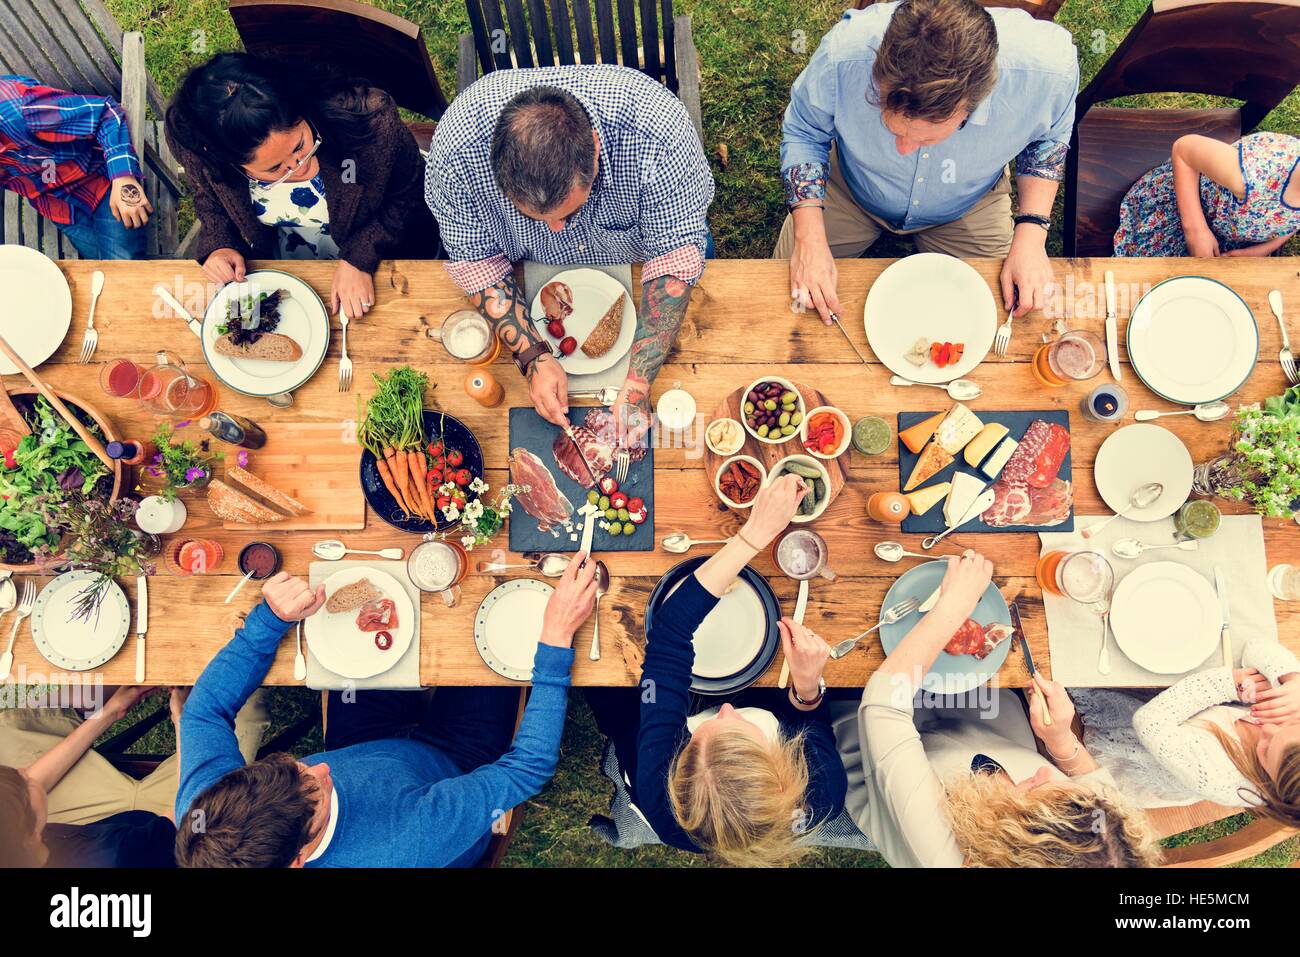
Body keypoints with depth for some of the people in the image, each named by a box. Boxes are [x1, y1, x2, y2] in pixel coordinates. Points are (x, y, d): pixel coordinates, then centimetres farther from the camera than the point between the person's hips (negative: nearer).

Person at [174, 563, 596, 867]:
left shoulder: (199, 812, -34)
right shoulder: (400, 853, -48)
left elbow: (205, 708, -15)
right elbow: (529, 767, -40)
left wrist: (271, 618, -30)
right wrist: (556, 636, -41)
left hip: (359, 755, 4)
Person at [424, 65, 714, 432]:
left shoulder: (657, 135, -41)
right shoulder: (457, 152, -36)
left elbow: (676, 252, -31)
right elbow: (474, 258, -21)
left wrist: (638, 383, -39)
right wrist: (533, 357, -34)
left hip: (635, 259, 1)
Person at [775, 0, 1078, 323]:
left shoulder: (1048, 69, -36)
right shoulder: (842, 56, -41)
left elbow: (1049, 136, -10)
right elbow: (803, 132, -18)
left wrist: (1031, 233, -23)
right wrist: (809, 239, -29)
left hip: (967, 206, 1)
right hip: (853, 194, 0)